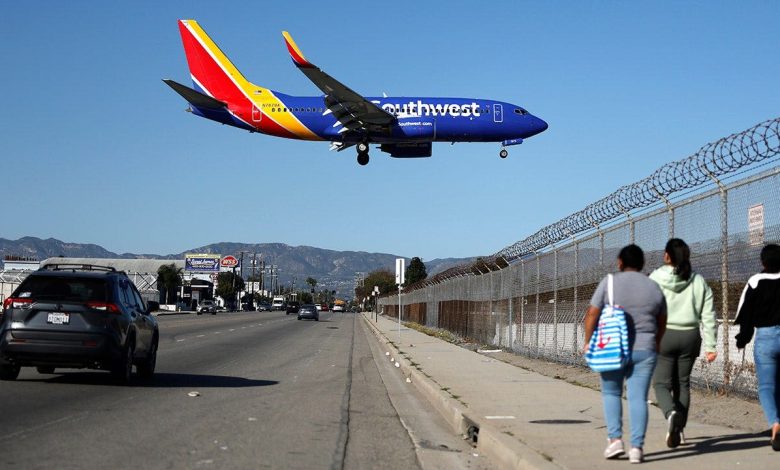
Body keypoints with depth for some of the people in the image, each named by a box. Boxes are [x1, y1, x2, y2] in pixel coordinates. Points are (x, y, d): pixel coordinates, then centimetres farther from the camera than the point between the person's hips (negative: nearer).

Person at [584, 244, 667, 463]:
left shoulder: (609, 283, -5)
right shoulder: (654, 288, 5)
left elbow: (591, 315, -7)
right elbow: (662, 323, 14)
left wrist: (588, 341, 4)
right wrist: (655, 344, 29)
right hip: (644, 350, 2)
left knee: (611, 392, 15)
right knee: (638, 398, 3)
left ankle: (615, 439, 5)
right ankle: (637, 446, -4)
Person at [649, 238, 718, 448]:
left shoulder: (655, 279, -6)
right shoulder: (698, 281, 4)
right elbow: (708, 315, 2)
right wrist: (710, 345, 5)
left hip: (663, 336, -3)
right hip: (690, 336, 3)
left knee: (661, 383, 3)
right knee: (682, 383, 15)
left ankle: (671, 413, -25)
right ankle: (679, 430, 18)